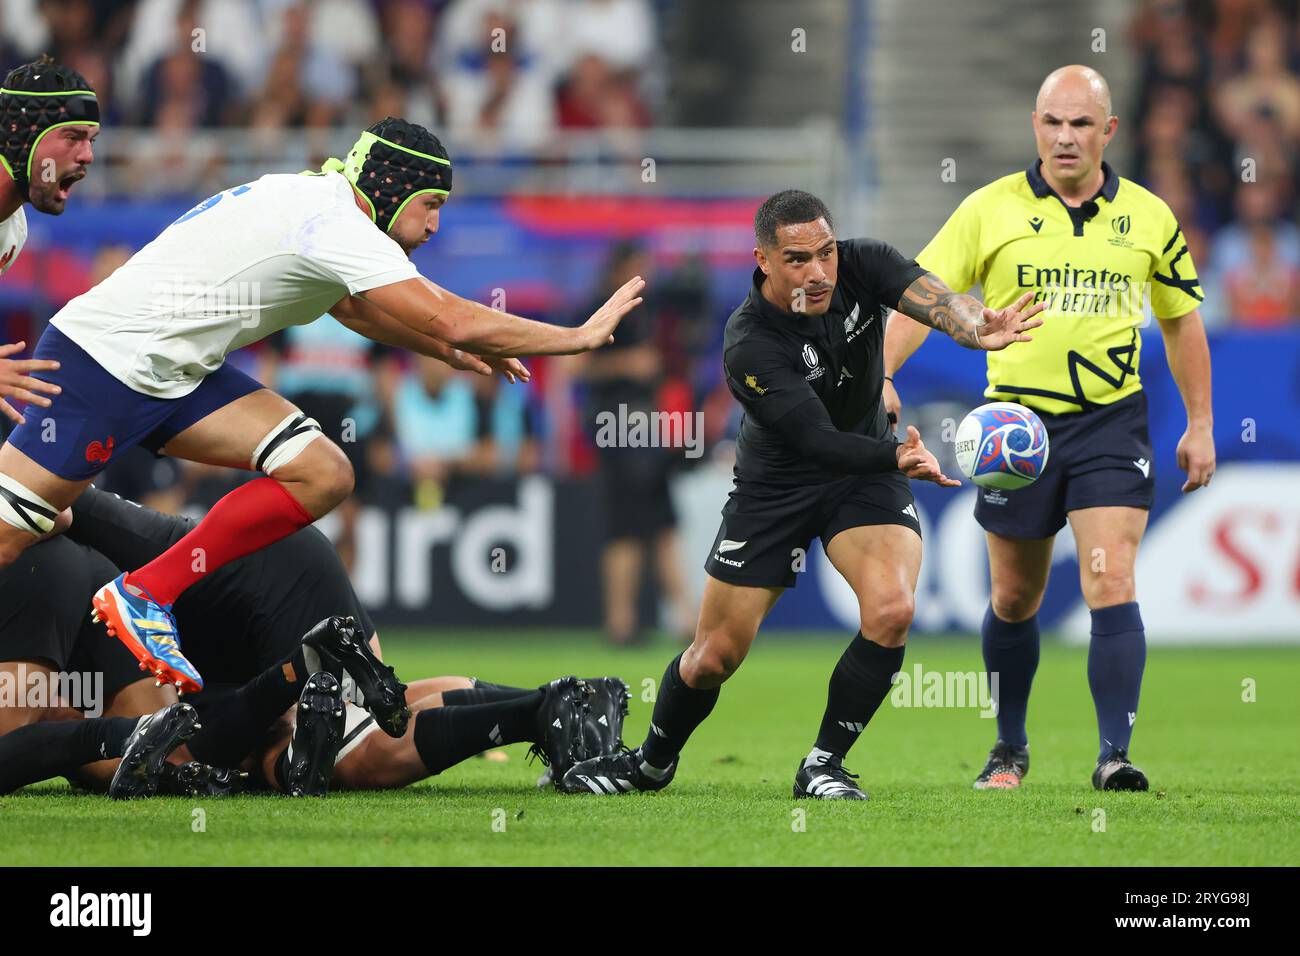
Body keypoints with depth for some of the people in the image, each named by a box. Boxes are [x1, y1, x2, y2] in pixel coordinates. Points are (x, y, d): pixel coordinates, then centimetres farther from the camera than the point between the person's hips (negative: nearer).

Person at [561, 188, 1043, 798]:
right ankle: (652, 763, 32)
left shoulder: (862, 265, -17)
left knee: (891, 611, -23)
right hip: (776, 487, -3)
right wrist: (898, 457, -49)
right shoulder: (749, 346, -29)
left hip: (866, 474, 3)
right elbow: (818, 441, -34)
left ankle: (823, 766, -5)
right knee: (715, 655, 2)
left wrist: (980, 329, -57)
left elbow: (928, 295, -36)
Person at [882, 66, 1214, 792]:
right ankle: (1010, 747, 29)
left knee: (1112, 583, -14)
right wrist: (880, 375, -18)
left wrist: (1200, 424, 11)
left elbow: (1182, 318, 13)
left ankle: (1115, 755, -16)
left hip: (1112, 420, 0)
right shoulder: (991, 209, -3)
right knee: (1015, 599, 11)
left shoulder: (1148, 217, 2)